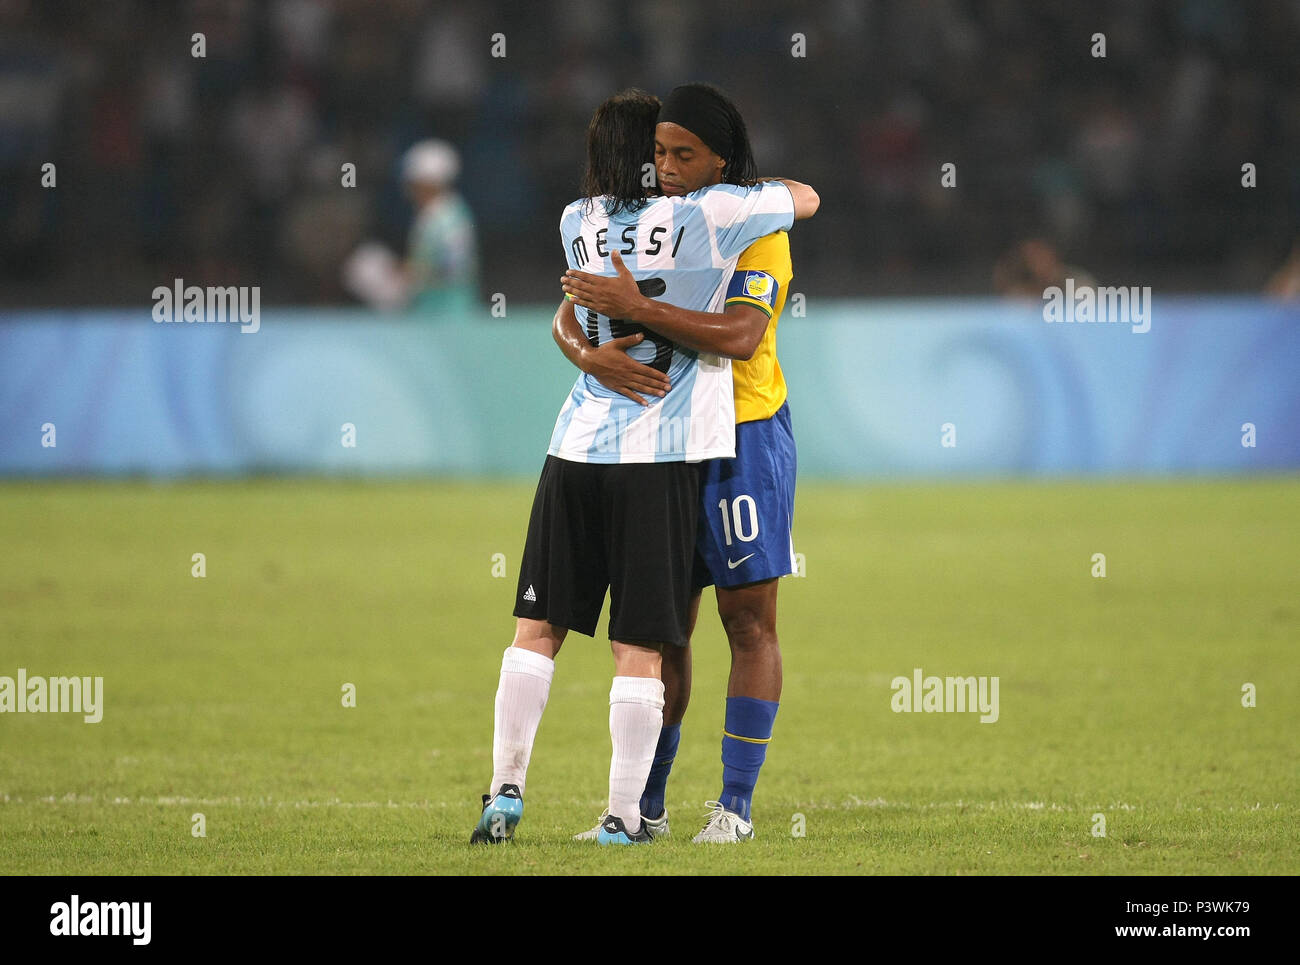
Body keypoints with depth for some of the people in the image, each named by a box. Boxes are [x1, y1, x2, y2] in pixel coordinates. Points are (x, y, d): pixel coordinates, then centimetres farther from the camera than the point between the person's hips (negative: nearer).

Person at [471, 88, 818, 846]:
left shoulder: (578, 223, 8)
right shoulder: (705, 217, -4)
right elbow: (806, 199, 11)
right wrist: (745, 186, 28)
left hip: (578, 449, 3)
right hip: (661, 453, -3)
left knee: (538, 626, 9)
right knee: (640, 646, 0)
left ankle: (506, 791, 5)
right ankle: (623, 814, 1)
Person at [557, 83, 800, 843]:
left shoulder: (759, 233, -11)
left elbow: (739, 336, -28)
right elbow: (568, 316, -1)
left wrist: (633, 308, -32)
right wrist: (591, 354, -25)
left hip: (743, 440, -5)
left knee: (750, 623, -2)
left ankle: (736, 804, 1)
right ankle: (645, 805, 13)